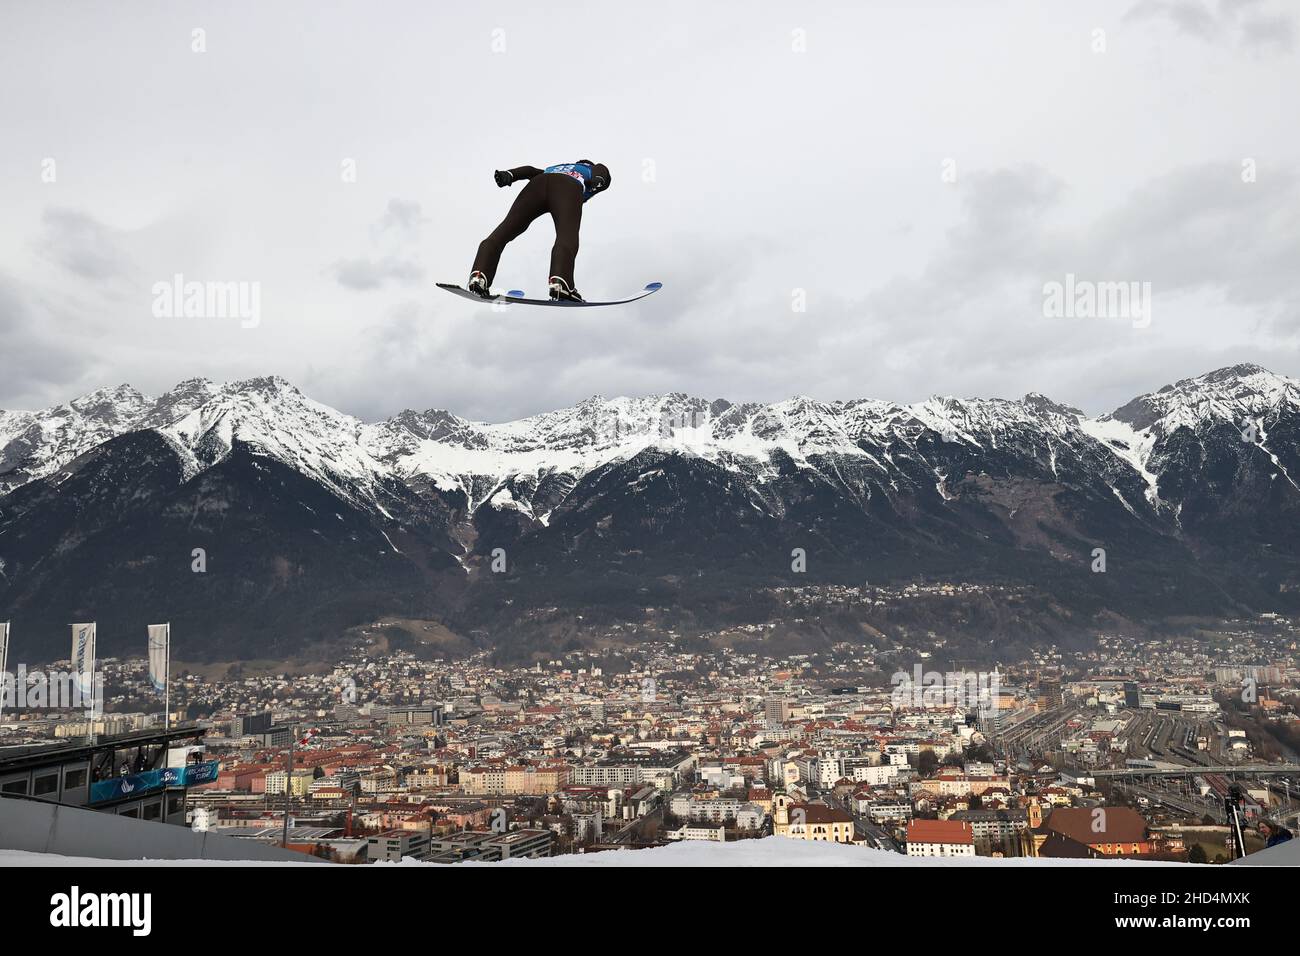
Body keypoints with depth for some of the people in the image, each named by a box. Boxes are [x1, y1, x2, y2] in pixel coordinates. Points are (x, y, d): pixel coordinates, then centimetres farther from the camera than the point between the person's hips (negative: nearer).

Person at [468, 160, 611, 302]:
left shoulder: (553, 168, 45)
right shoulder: (594, 170, 40)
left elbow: (530, 170, 28)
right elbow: (600, 169, 18)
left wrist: (509, 175, 12)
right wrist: (598, 180, 0)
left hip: (538, 182, 4)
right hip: (569, 188, -3)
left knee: (504, 231, -2)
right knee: (567, 237, -21)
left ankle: (479, 275, -20)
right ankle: (560, 282, -46)